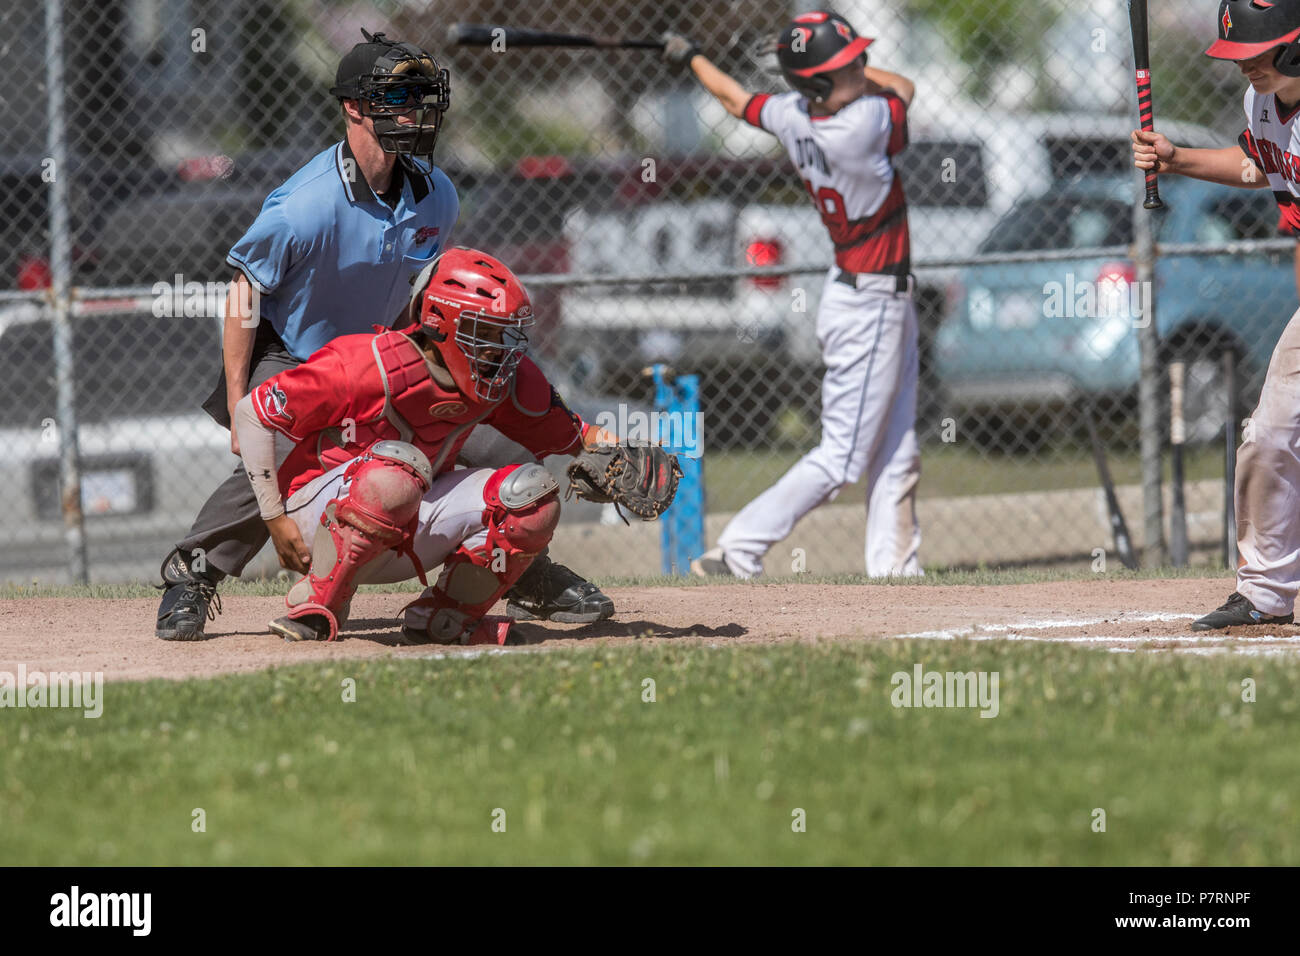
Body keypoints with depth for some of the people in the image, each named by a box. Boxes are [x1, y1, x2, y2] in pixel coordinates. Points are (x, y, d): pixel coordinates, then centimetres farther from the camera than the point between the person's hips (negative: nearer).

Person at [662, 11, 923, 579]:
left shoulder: (792, 116, -4)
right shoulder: (863, 126, -26)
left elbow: (736, 101, 17)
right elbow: (903, 89, -3)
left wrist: (691, 58, 37)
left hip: (884, 301, 9)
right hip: (869, 304, -9)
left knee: (895, 458, 12)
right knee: (839, 458, -6)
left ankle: (895, 573, 15)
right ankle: (737, 553, -4)